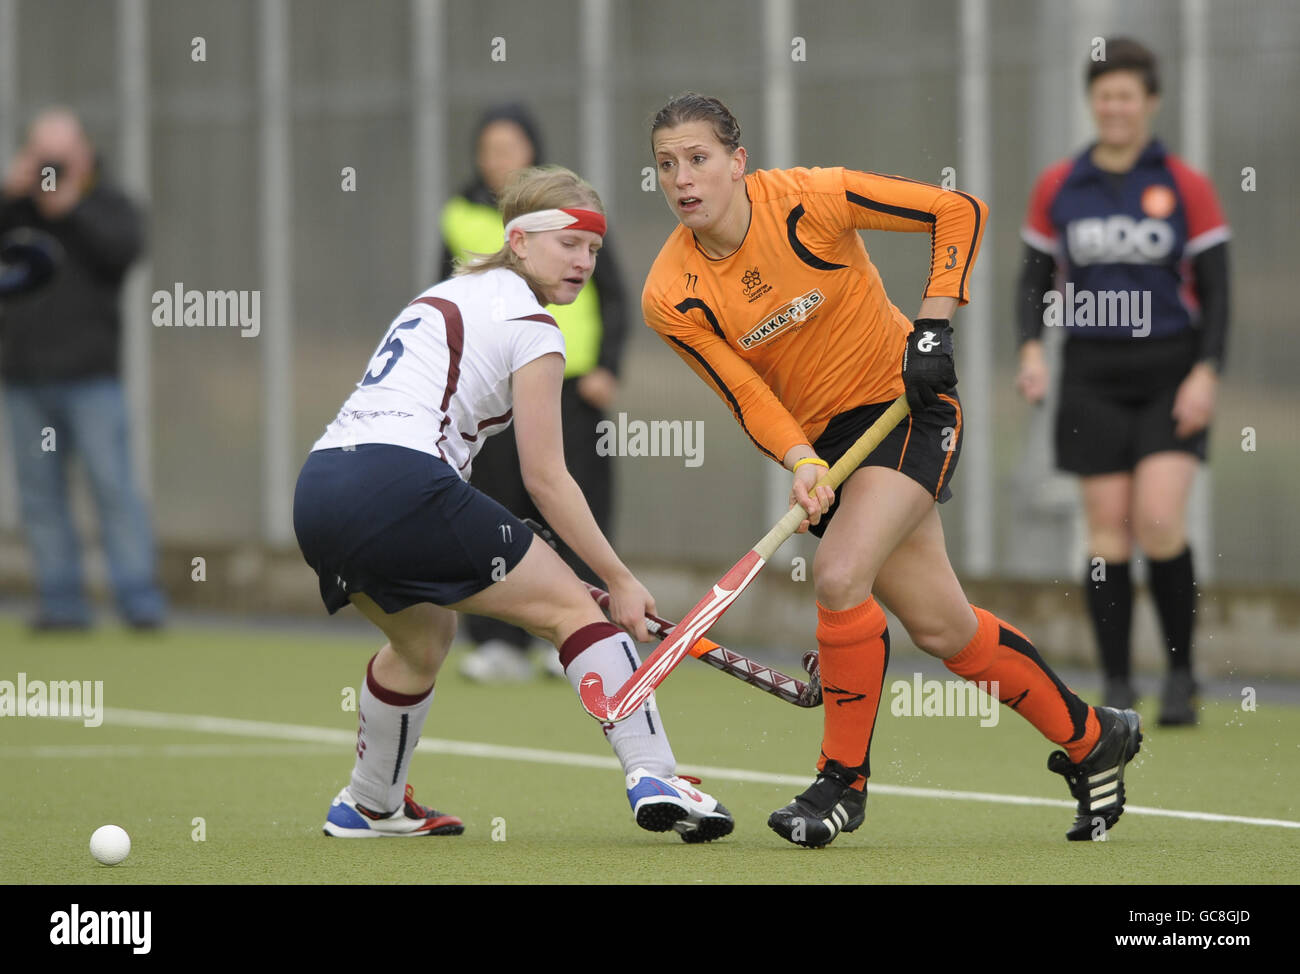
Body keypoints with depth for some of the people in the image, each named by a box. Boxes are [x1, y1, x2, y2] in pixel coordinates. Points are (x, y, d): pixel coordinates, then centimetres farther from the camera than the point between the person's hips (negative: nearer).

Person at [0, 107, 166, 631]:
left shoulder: (105, 204, 5)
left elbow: (126, 245, -14)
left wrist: (72, 207, -16)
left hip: (89, 375, -4)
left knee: (113, 484, -10)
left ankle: (139, 600, -11)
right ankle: (61, 601, 7)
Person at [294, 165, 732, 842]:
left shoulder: (446, 296, 26)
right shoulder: (531, 328, 1)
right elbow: (545, 479, -1)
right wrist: (620, 580, 6)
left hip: (317, 489, 8)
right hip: (398, 483, -8)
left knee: (425, 636, 33)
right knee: (573, 608, 0)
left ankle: (369, 806, 44)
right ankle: (654, 779, -11)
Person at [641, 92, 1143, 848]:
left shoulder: (809, 199, -19)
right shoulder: (671, 298, -11)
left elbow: (960, 211, -10)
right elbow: (746, 395, -9)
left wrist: (934, 328, -15)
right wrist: (799, 463, -27)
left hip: (910, 404, -4)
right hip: (826, 438, 4)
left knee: (840, 578, -25)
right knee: (943, 628, 7)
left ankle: (844, 780, -7)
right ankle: (1094, 739, 28)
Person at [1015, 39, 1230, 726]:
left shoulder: (1185, 187, -1)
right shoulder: (1056, 188, 5)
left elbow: (1215, 289, -1)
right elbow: (1035, 276, 12)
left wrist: (1206, 373, -12)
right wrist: (1032, 348, -5)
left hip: (1170, 372, -2)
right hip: (1093, 376, 2)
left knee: (1160, 521, -16)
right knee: (1107, 528, -2)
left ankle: (1181, 674, 1)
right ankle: (1117, 688, 4)